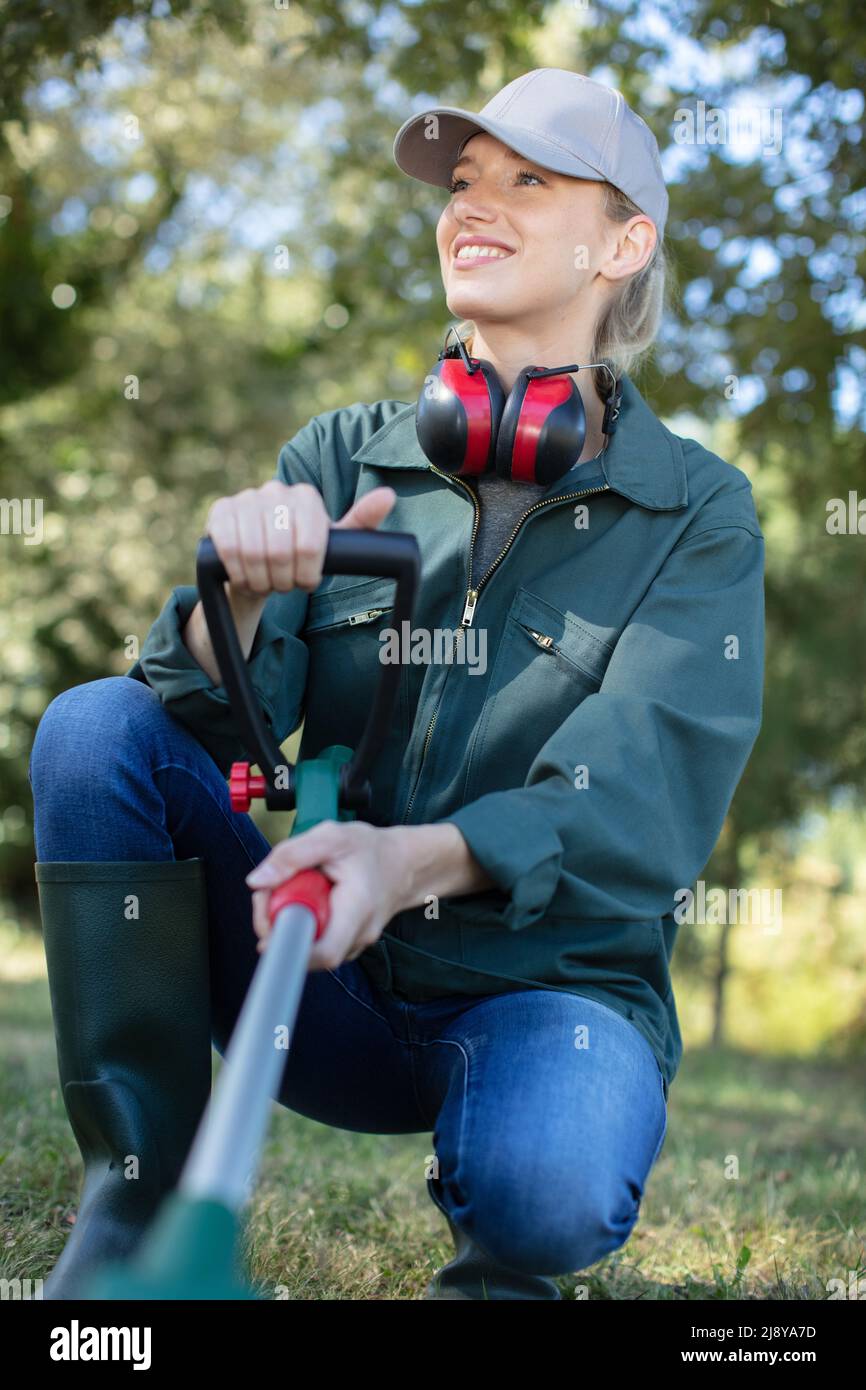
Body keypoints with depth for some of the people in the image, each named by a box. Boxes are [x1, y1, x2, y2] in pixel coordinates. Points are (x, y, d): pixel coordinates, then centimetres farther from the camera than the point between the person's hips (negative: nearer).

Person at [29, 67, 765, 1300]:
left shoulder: (695, 509, -2)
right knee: (95, 724, -17)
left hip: (554, 981, -2)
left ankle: (494, 1265, 4)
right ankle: (143, 1197, -10)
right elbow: (218, 716, -4)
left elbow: (645, 796, -15)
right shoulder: (346, 454, 6)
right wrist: (243, 597, -29)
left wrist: (418, 860, -34)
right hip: (332, 978, 3)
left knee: (546, 1184, -35)